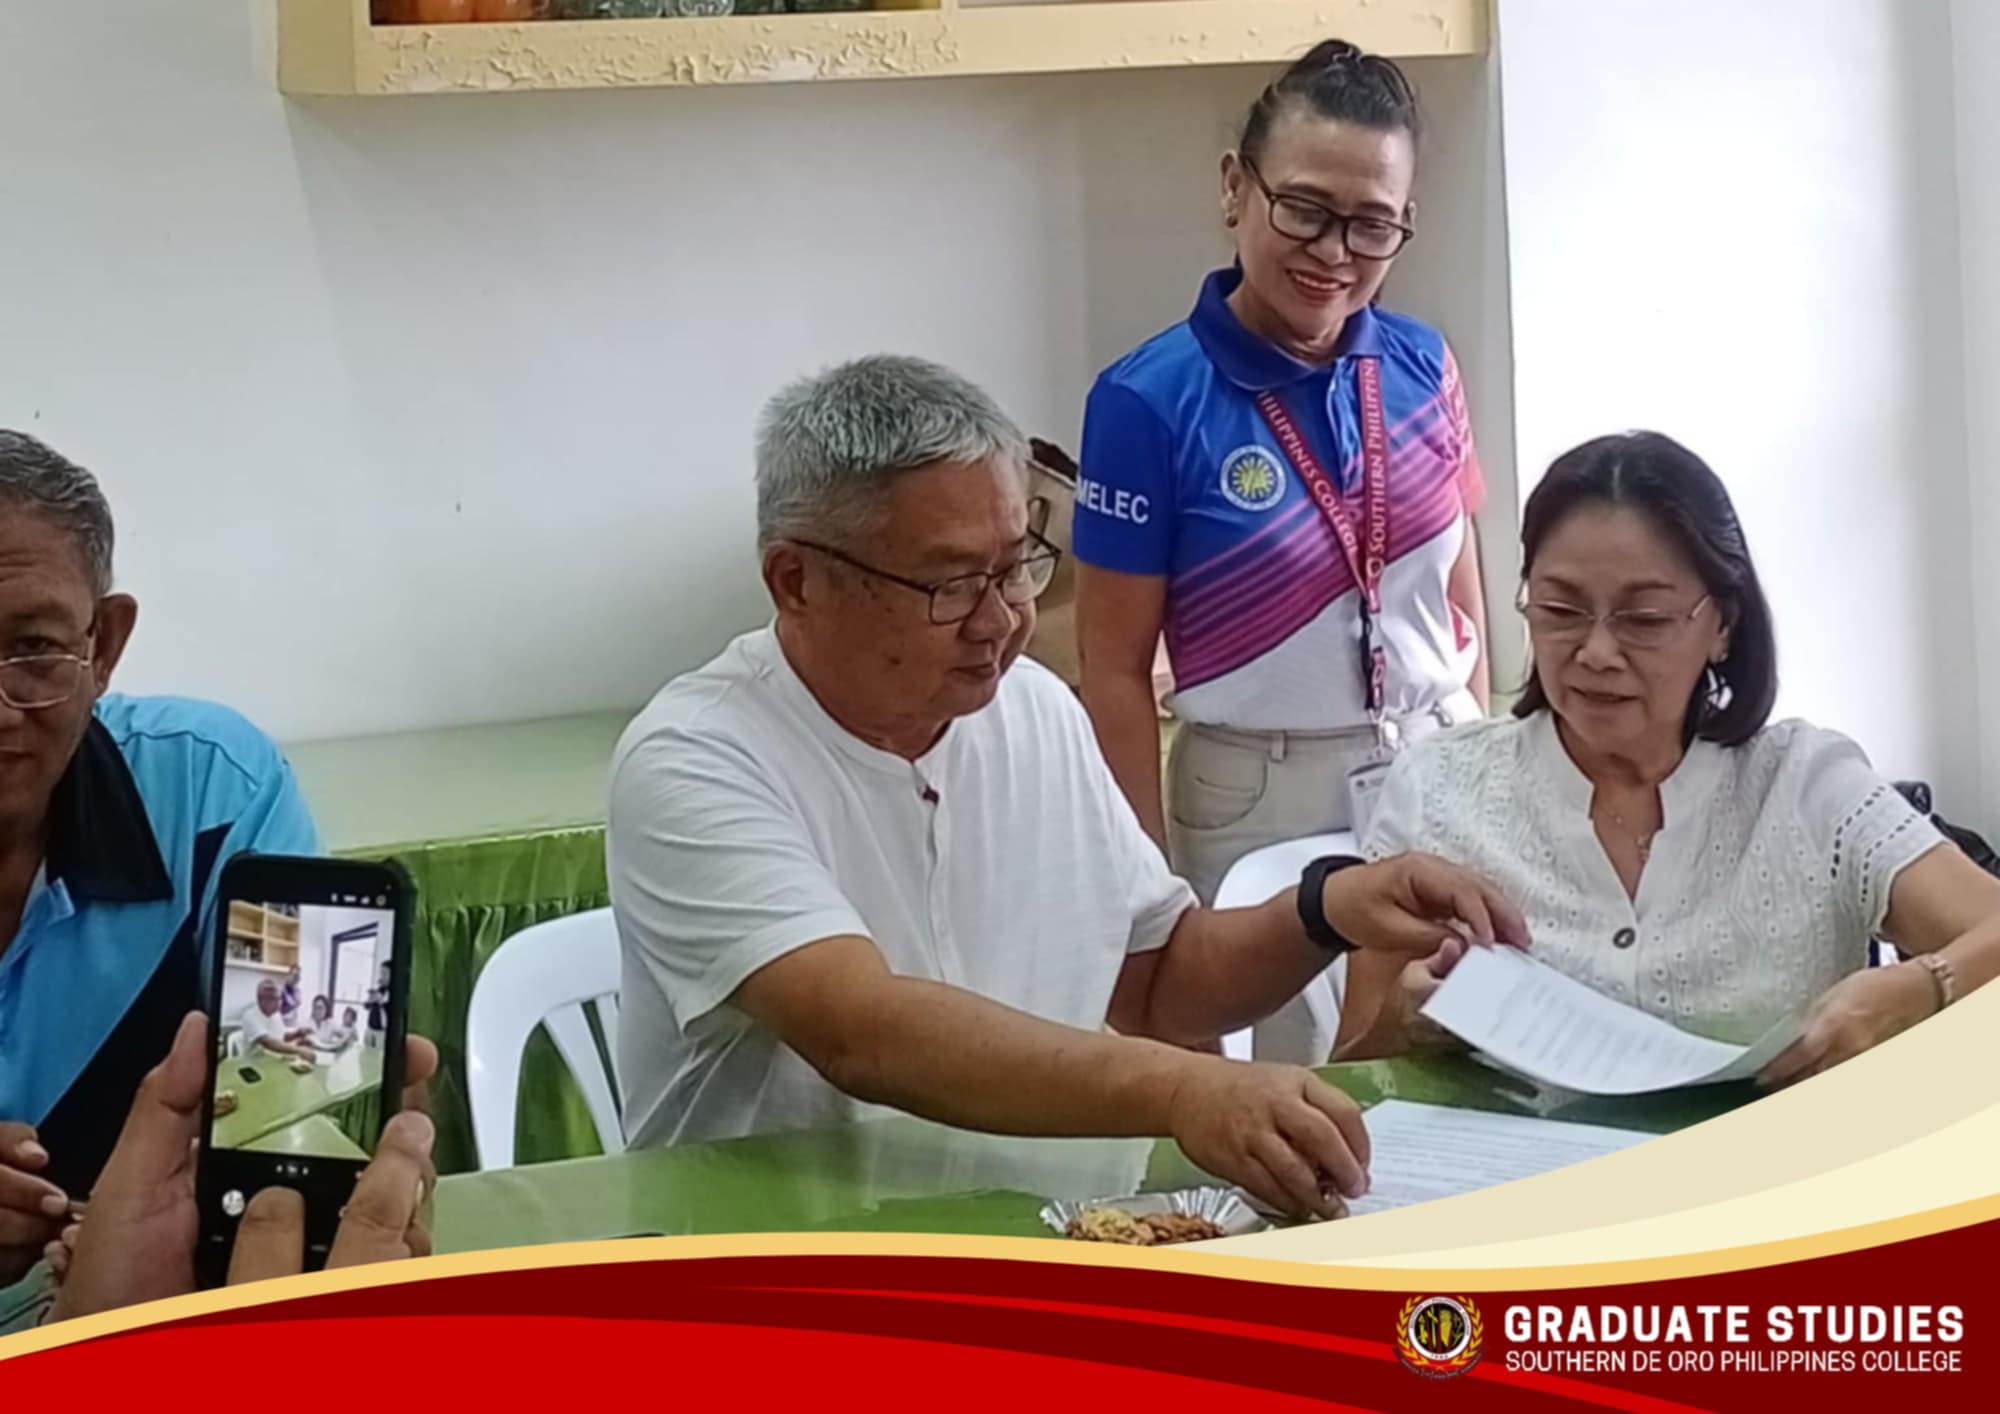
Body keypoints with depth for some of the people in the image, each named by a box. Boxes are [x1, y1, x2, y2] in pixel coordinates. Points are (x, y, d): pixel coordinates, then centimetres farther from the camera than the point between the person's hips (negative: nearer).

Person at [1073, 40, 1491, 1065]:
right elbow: (1115, 672, -10)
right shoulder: (1149, 403, -13)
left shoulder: (1423, 369, 0)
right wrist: (1155, 888, -10)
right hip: (1265, 802, -4)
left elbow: (1460, 587, 11)